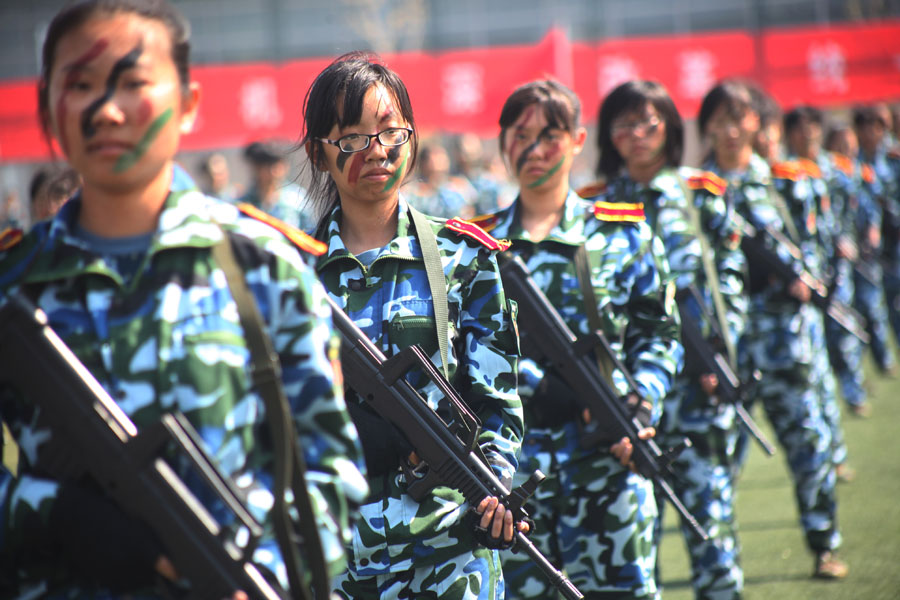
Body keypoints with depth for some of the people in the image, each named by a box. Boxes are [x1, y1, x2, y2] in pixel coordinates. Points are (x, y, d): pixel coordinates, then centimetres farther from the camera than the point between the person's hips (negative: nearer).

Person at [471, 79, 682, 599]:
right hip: (512, 463, 2)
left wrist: (641, 406, -11)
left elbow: (660, 333, 6)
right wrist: (543, 387, -14)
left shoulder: (621, 235, 7)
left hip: (606, 458, -1)